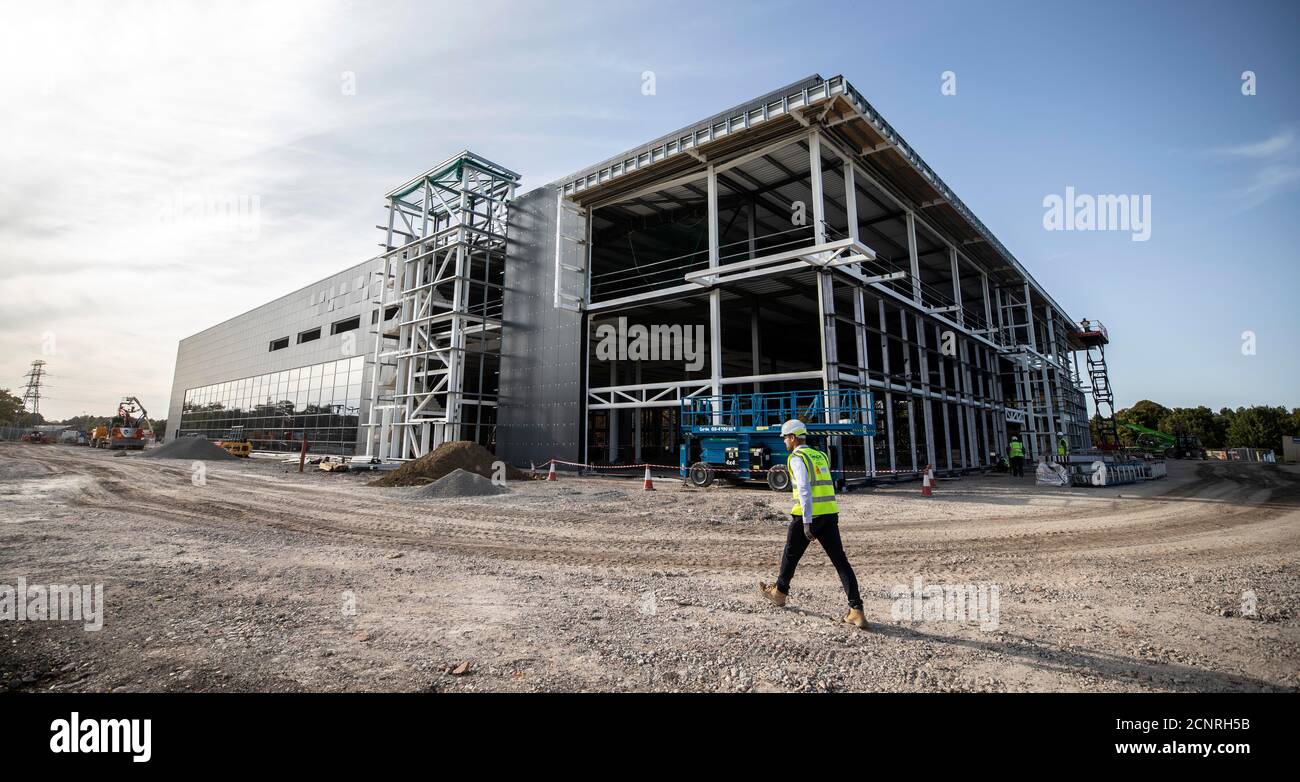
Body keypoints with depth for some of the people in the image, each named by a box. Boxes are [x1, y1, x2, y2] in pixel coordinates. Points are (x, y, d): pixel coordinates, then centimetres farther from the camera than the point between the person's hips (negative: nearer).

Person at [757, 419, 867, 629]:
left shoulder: (797, 458, -9)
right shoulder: (820, 456, 18)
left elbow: (804, 490, -20)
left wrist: (807, 522, -22)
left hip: (809, 515, -7)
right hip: (830, 514, 7)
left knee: (791, 554, 15)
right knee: (840, 561, 2)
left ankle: (780, 592, 35)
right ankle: (856, 611, -6)